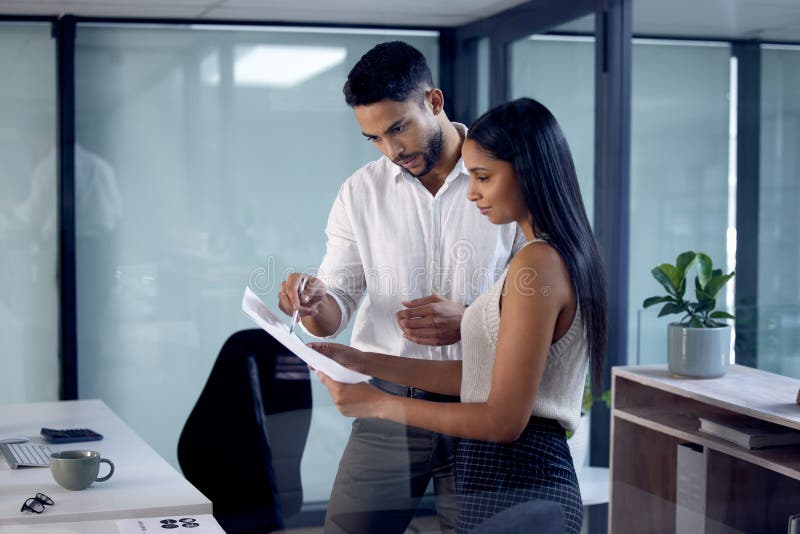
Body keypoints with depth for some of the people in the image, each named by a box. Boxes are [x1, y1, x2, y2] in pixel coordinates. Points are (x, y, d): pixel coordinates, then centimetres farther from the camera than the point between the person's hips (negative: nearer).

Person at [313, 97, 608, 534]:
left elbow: (503, 420, -20)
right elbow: (481, 376, 12)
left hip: (512, 488, -9)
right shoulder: (567, 254, 12)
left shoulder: (536, 262, -18)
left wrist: (380, 405, -14)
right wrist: (364, 363, 10)